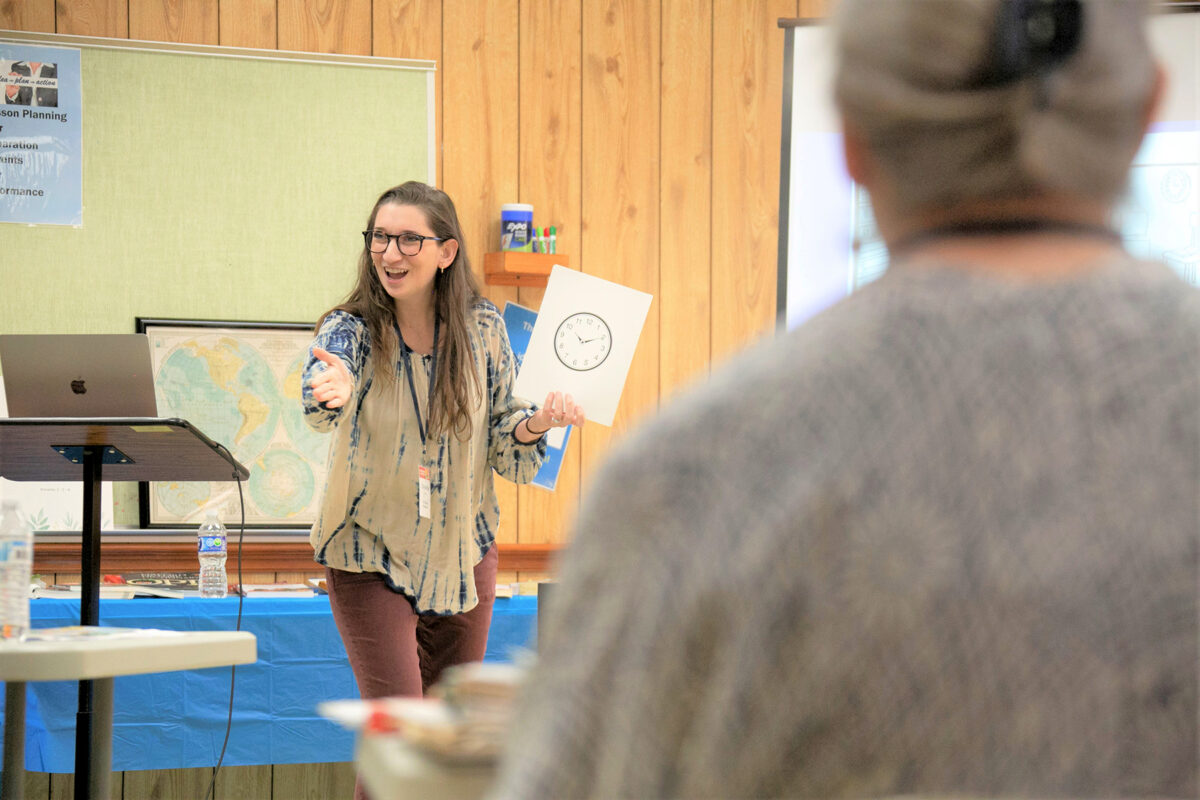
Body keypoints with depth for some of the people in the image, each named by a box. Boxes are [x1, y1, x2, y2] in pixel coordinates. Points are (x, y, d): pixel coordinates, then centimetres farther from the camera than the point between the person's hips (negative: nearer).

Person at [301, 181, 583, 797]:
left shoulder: (483, 329, -6)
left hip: (463, 553, 4)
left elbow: (500, 433, 3)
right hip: (370, 556, -3)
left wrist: (537, 422, -18)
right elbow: (324, 389, -37)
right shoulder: (351, 329, -15)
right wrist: (330, 394, -60)